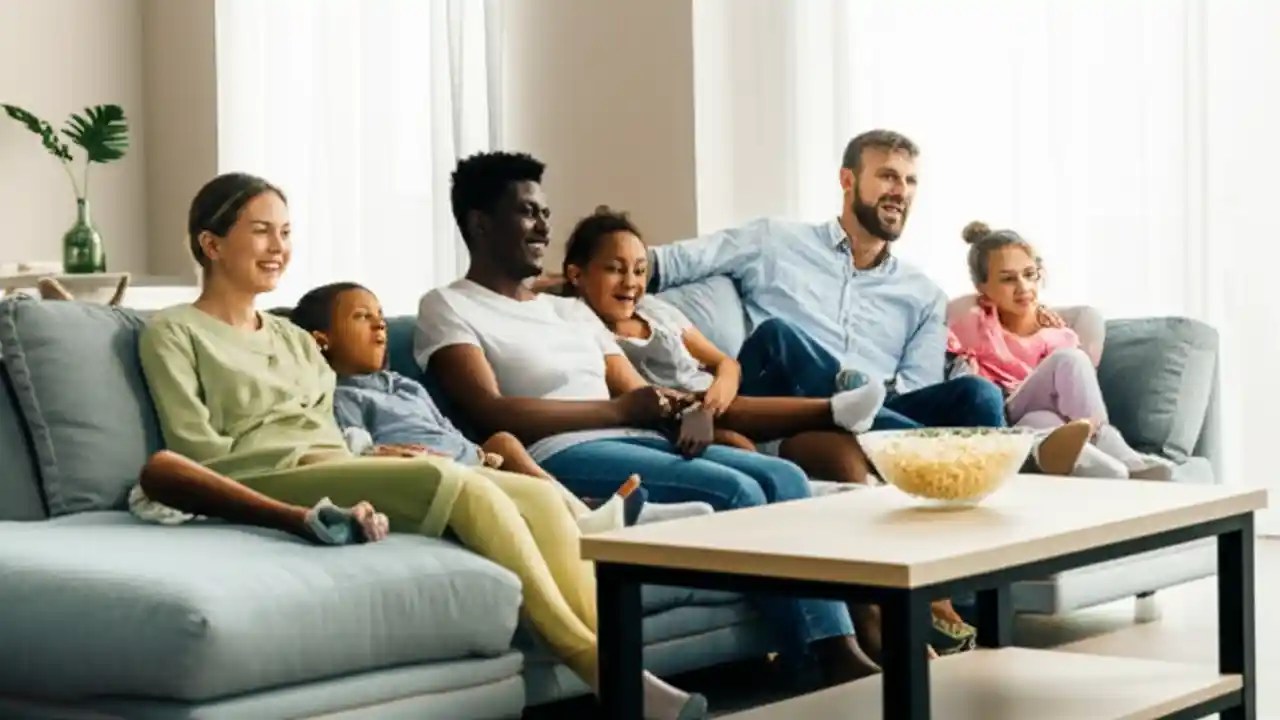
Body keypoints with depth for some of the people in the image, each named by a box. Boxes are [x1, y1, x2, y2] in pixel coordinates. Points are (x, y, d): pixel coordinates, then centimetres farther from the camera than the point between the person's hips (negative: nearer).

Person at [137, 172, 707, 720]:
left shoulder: (295, 339, 28)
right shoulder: (172, 333, 7)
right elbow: (199, 452, -5)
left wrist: (367, 453, -3)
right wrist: (310, 455, -11)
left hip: (339, 475, 7)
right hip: (274, 487, -7)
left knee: (541, 497, -18)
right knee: (462, 487, -31)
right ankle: (599, 665, -30)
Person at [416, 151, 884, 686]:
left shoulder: (572, 312, 28)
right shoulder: (447, 308, 5)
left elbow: (640, 396, 19)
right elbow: (491, 414, -10)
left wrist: (677, 410, -7)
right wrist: (618, 410, -12)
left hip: (639, 442, 8)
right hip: (562, 456, -7)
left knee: (782, 475, -16)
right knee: (735, 491, -26)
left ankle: (840, 650, -23)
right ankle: (822, 662, -21)